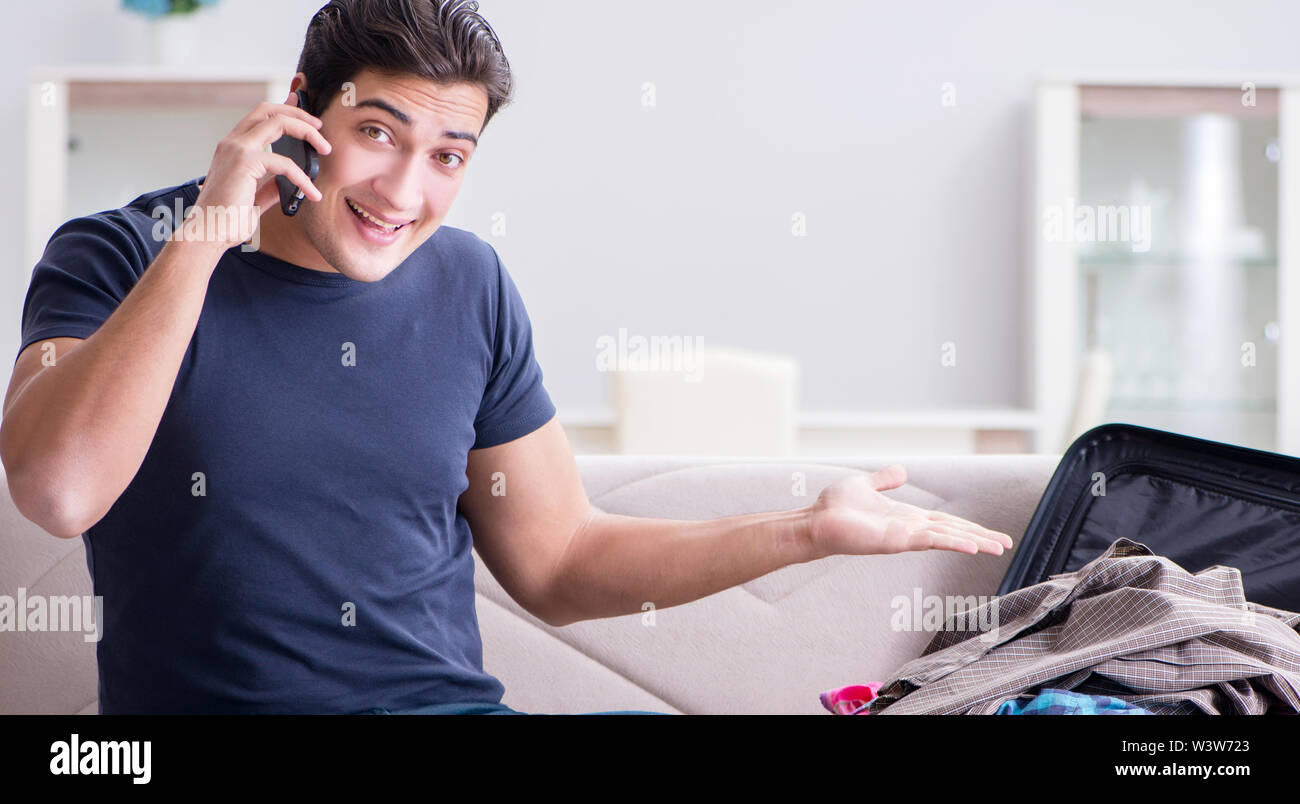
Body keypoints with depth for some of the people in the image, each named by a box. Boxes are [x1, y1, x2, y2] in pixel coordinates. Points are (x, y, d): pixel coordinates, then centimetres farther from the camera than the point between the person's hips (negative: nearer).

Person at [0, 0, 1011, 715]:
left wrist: (806, 531, 5)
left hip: (452, 701, 4)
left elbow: (556, 562, 15)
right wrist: (204, 236, -19)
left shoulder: (469, 286, 9)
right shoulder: (116, 259, -2)